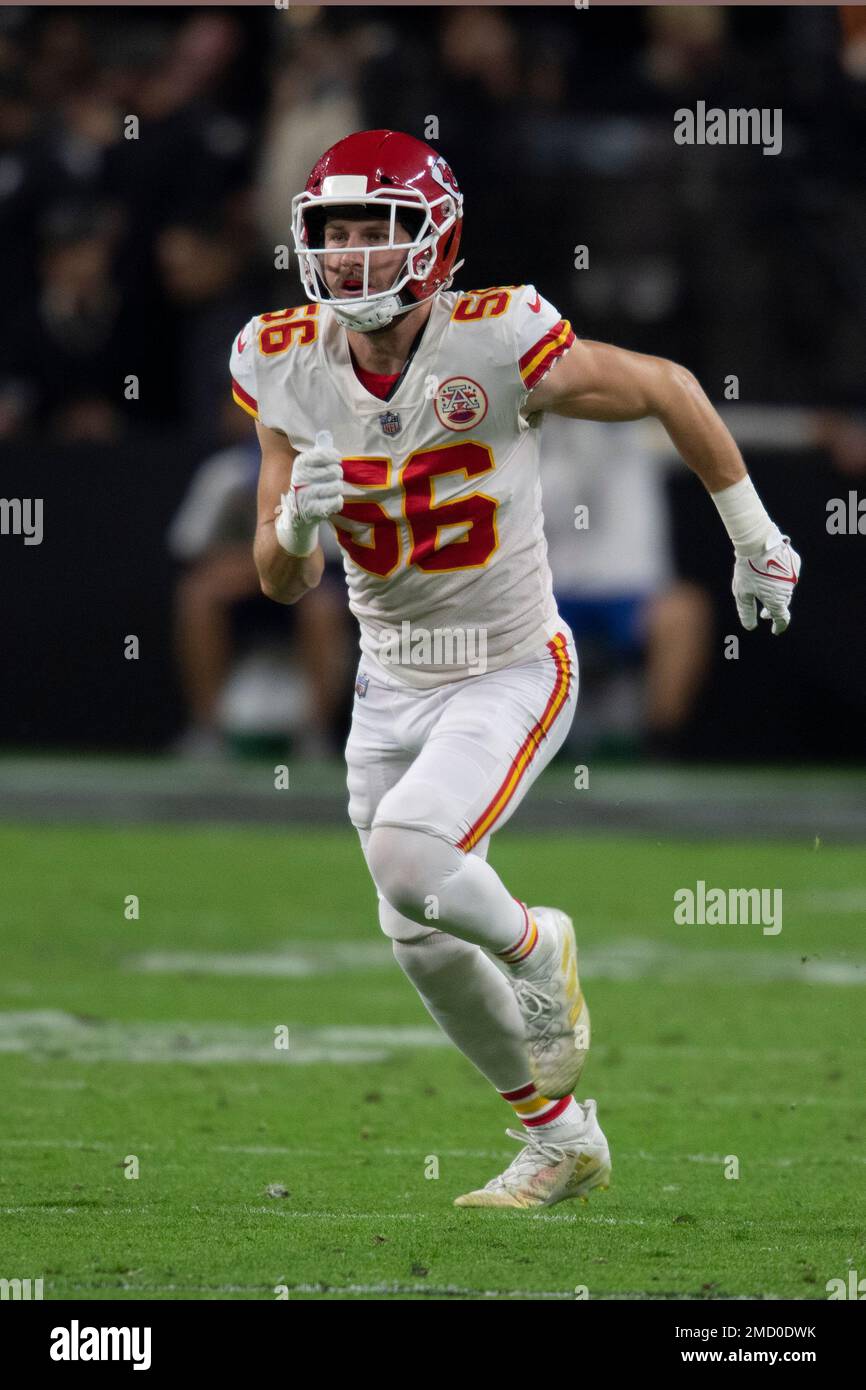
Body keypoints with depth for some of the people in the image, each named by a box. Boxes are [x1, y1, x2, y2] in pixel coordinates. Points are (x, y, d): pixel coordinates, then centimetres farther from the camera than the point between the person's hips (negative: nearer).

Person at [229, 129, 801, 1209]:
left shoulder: (497, 344, -23)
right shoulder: (288, 365, -9)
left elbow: (667, 388, -6)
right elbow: (283, 582, -3)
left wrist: (754, 540, 3)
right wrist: (298, 518, -27)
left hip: (511, 673, -6)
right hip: (393, 684, 6)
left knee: (410, 860, -27)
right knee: (421, 942, 12)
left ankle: (534, 946, 8)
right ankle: (561, 1137, 34)